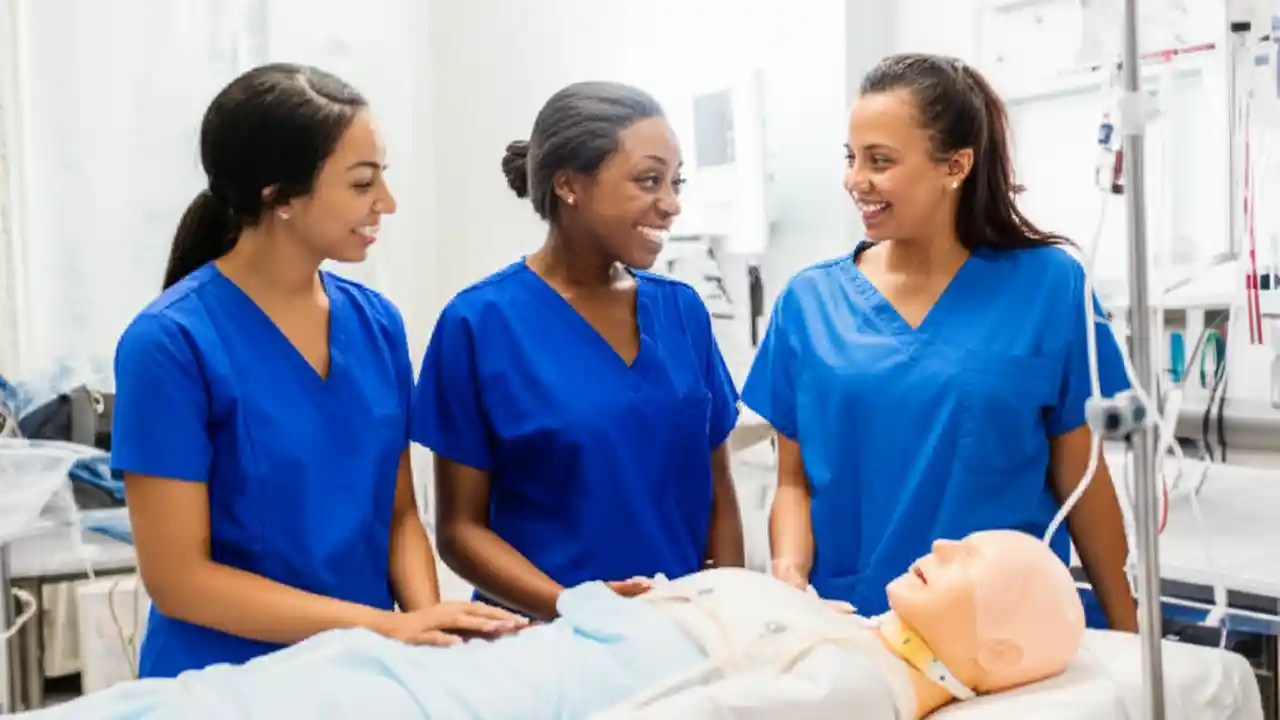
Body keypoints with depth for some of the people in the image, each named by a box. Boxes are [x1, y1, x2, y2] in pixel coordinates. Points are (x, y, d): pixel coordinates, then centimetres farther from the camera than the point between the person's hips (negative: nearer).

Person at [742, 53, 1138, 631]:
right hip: (847, 623, 2)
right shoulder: (808, 301, -1)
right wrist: (789, 574, -15)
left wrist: (1127, 638, 4)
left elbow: (1081, 482, 0)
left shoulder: (1048, 286, -6)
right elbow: (794, 481, 3)